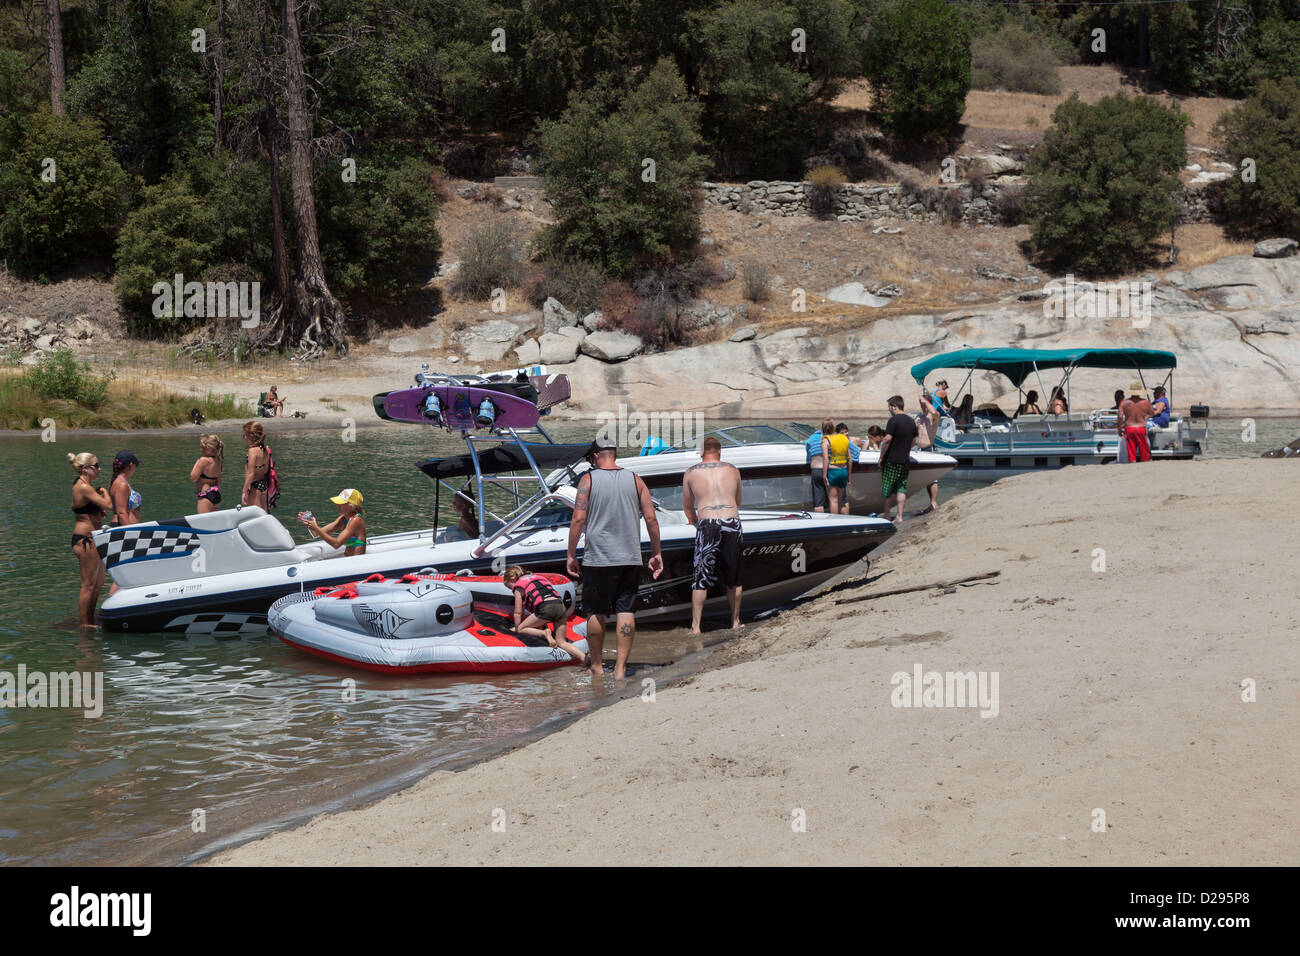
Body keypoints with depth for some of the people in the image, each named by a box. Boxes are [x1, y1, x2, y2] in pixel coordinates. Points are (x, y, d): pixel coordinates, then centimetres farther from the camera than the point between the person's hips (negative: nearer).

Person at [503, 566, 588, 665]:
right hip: (561, 605, 6)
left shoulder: (518, 586, 12)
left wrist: (516, 630, 24)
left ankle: (544, 633, -11)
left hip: (546, 608, -6)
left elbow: (518, 613, 12)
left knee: (521, 628, 13)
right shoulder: (537, 577, 32)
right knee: (561, 642, 10)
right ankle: (584, 658, -13)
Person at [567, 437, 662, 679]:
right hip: (630, 559, 2)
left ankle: (597, 665, 18)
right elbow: (651, 518, 2)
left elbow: (578, 519, -9)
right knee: (626, 611, 4)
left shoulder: (588, 479, -3)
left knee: (596, 612, 10)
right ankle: (620, 667, -1)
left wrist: (571, 555, -2)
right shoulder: (634, 480, 4)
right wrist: (656, 553, 10)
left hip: (598, 559, -2)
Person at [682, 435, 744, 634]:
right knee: (733, 579, 14)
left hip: (708, 525, -2)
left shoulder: (691, 473, 8)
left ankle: (695, 626, -1)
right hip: (732, 522, 2)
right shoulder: (733, 470, 14)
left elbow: (687, 506, 17)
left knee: (700, 579, 3)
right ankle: (735, 622, 24)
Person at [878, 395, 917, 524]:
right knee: (901, 489, 7)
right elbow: (913, 441, 17)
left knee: (887, 490, 6)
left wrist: (881, 457, -10)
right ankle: (899, 517, 1)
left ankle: (886, 515, 13)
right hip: (904, 461, 6)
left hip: (891, 460, -6)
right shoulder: (911, 422, 9)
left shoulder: (893, 420, -14)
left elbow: (887, 440, -18)